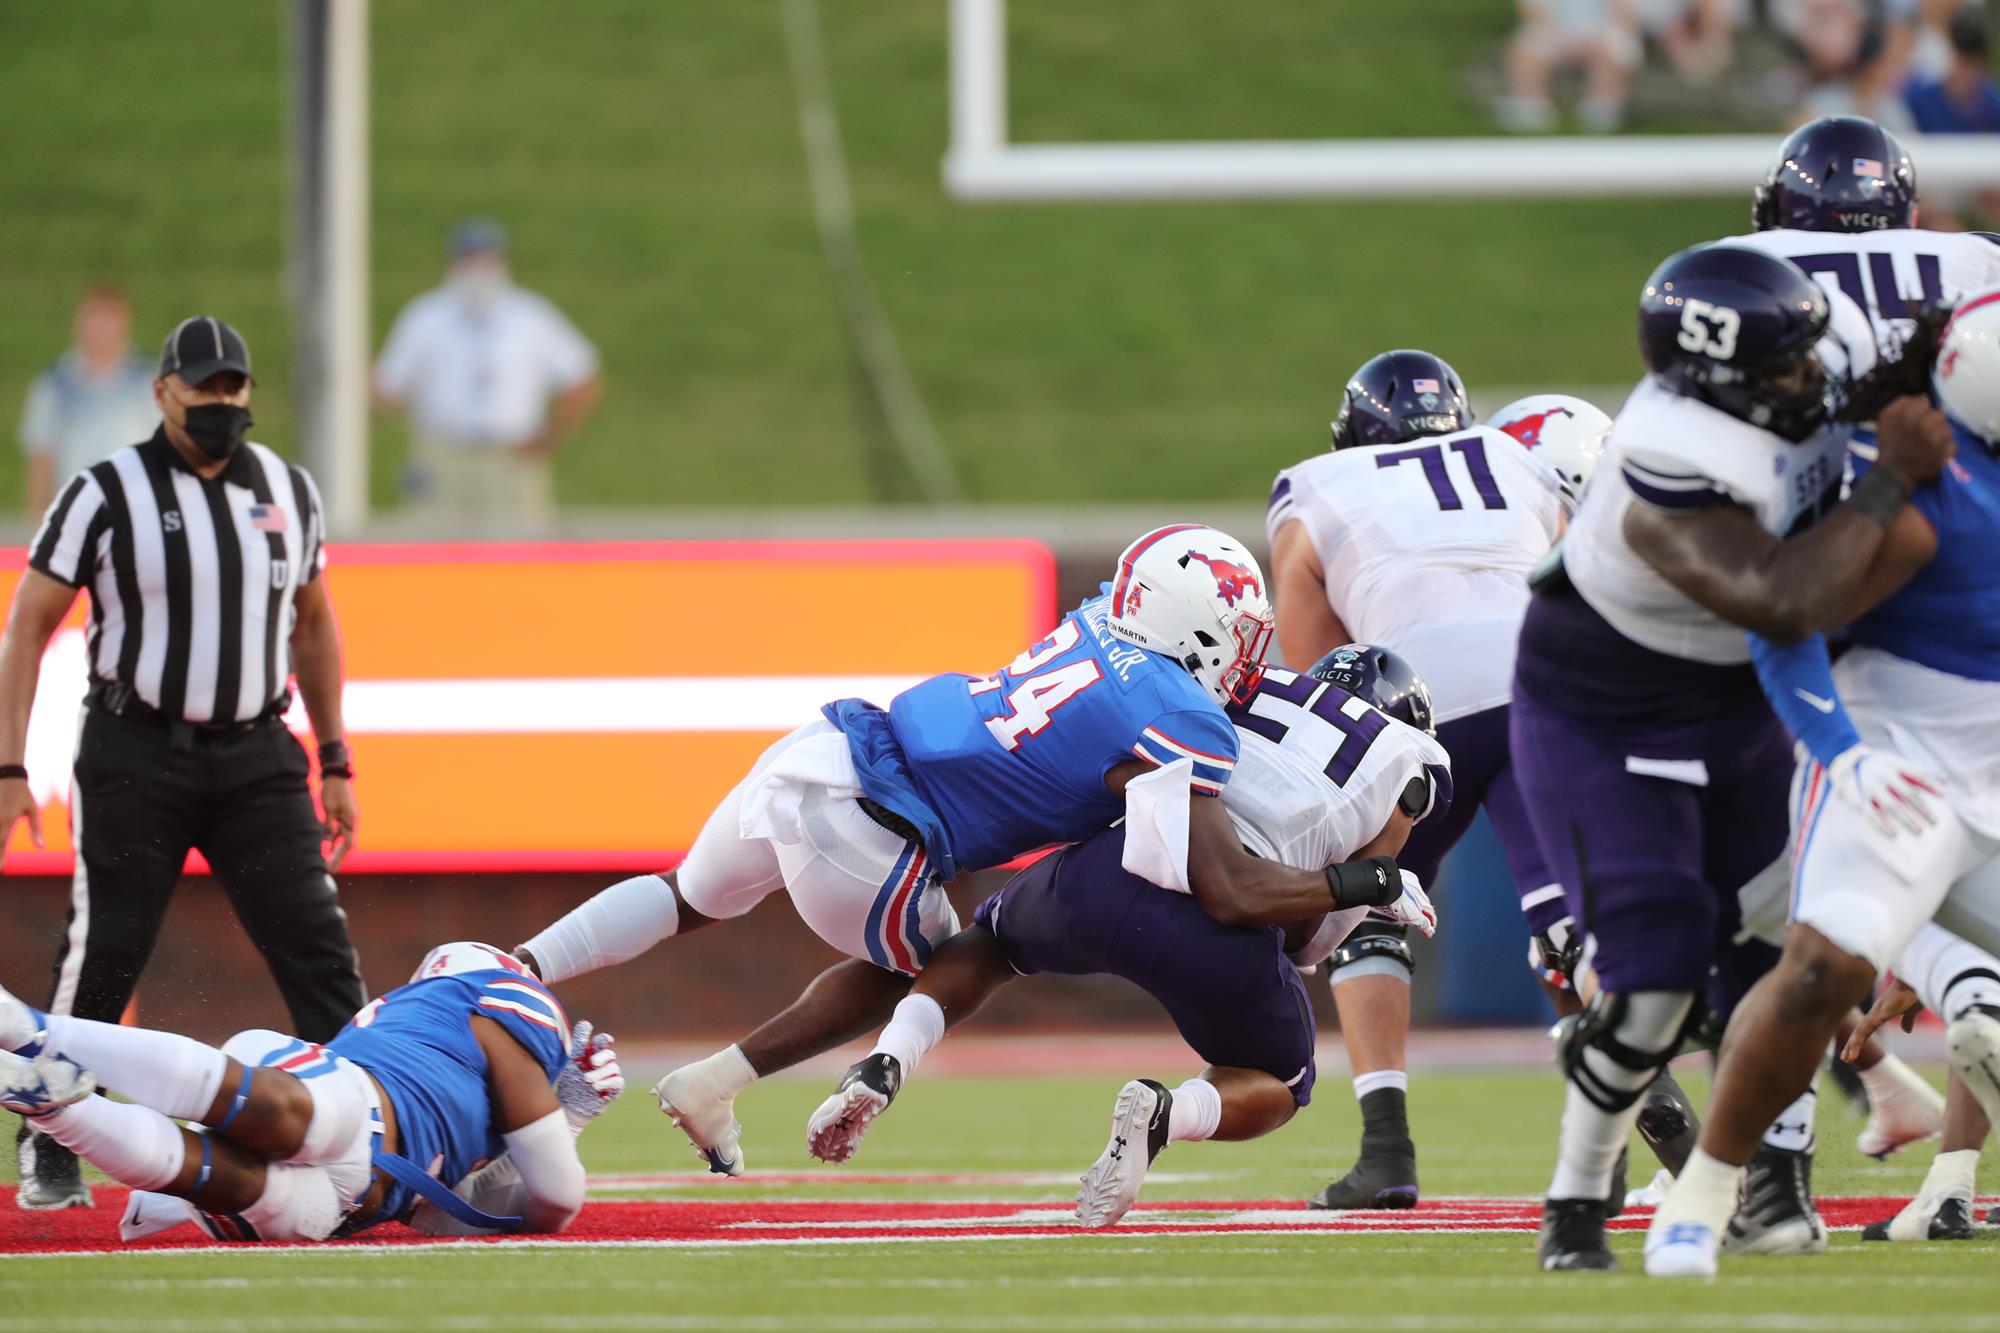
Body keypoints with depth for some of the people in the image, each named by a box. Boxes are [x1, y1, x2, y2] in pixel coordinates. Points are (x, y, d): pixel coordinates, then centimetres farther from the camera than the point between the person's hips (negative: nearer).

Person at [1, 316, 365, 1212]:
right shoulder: (104, 495, -5)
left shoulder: (288, 492, 8)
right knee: (101, 960, -2)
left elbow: (313, 623, 19)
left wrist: (334, 761, 15)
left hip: (256, 757, 4)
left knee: (319, 951, -4)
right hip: (135, 758, -4)